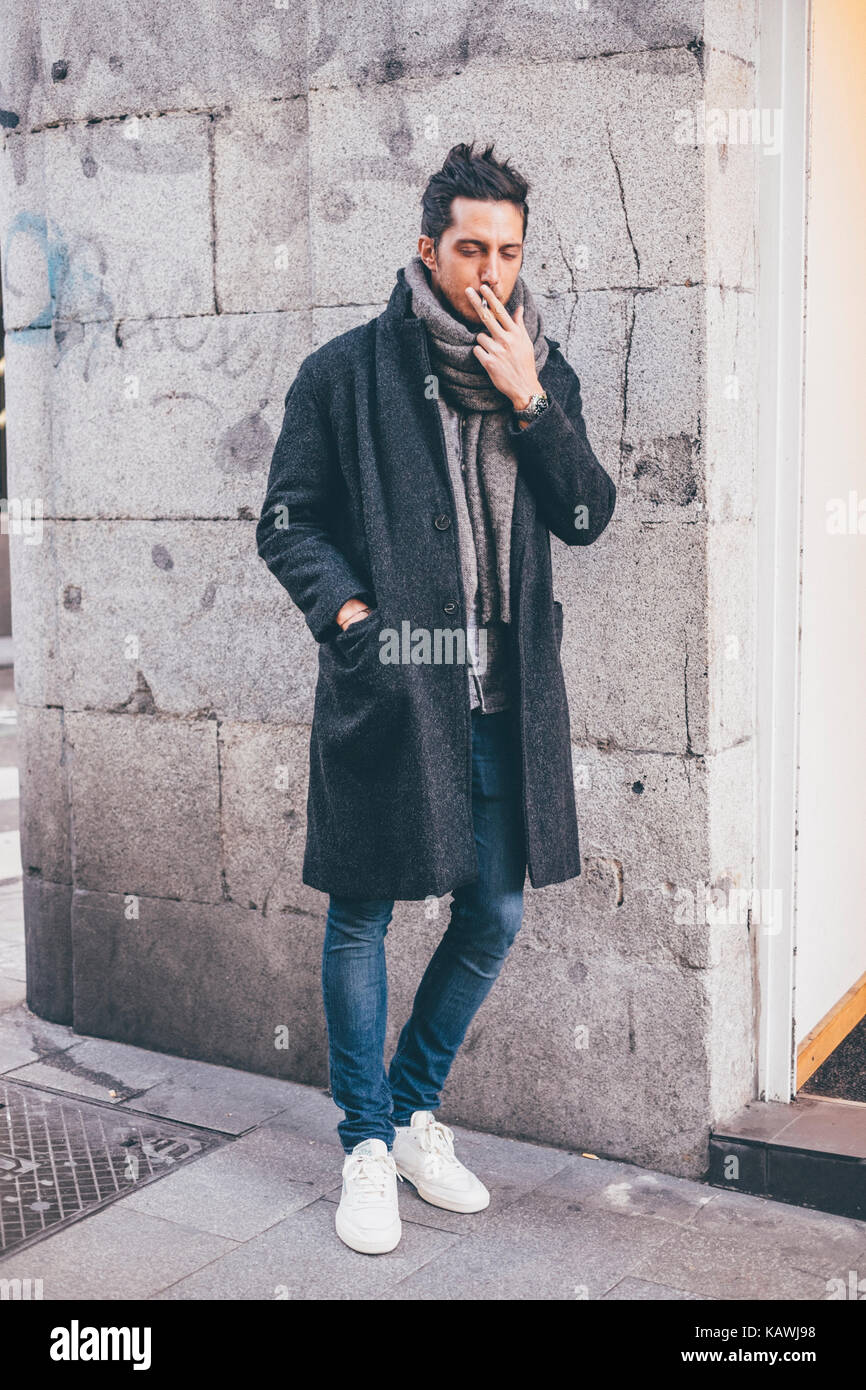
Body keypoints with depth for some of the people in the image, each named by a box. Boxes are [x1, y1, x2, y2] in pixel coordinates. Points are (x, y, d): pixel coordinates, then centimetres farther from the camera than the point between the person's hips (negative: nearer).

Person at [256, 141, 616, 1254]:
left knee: (493, 918, 10)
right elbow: (288, 524, 1)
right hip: (386, 689, -4)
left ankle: (414, 1112, 32)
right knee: (361, 919, 5)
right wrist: (351, 615, -15)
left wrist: (528, 402, -8)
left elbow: (587, 516, 3)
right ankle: (367, 1146, 23)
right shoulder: (347, 372, -1)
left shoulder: (543, 375, 11)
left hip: (506, 698, 4)